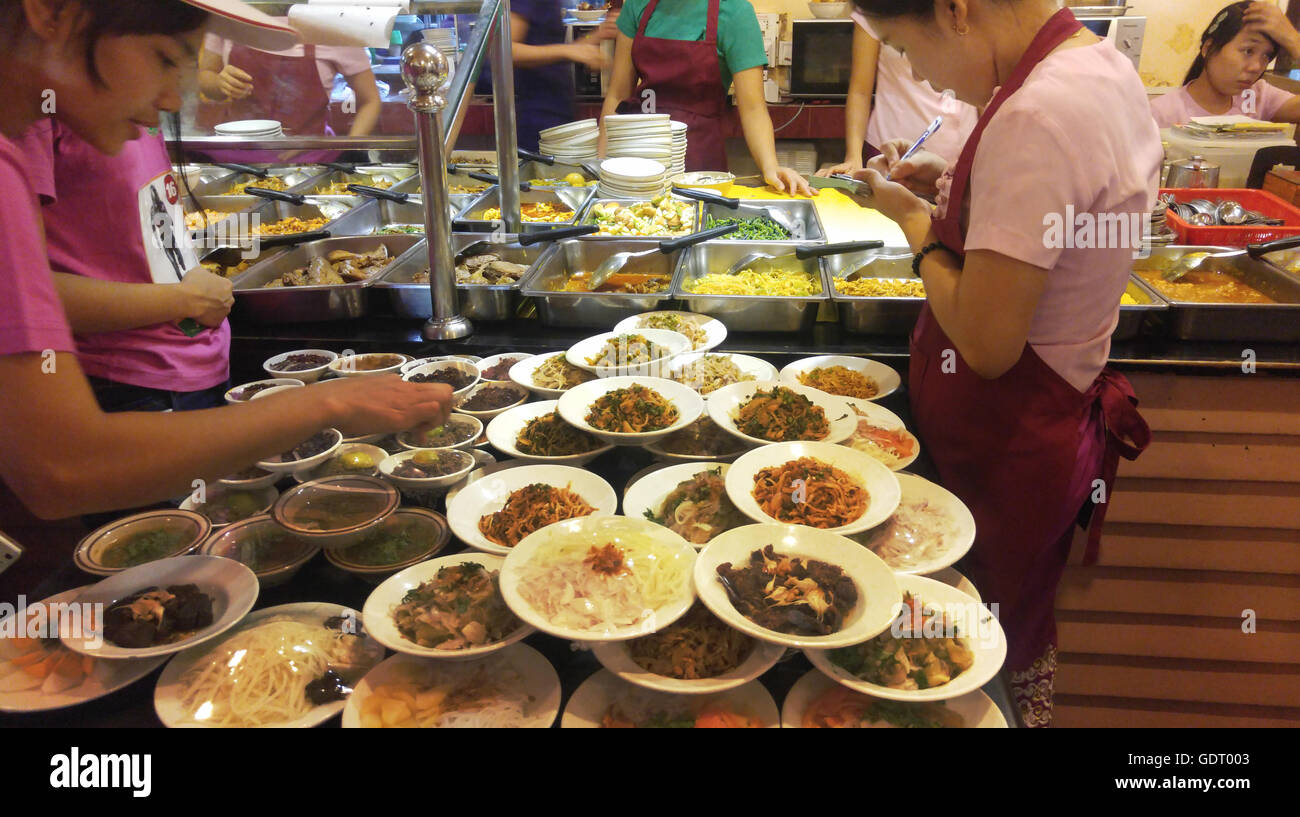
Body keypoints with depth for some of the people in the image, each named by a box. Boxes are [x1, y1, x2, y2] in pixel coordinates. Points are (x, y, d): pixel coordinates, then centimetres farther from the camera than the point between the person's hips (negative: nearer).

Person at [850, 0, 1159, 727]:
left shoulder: (1034, 119, -28)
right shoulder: (1102, 63, 3)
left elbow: (987, 344, -27)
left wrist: (918, 222, -13)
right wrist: (953, 187, 5)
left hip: (1000, 443, -9)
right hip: (1060, 414, 9)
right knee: (1021, 641, 29)